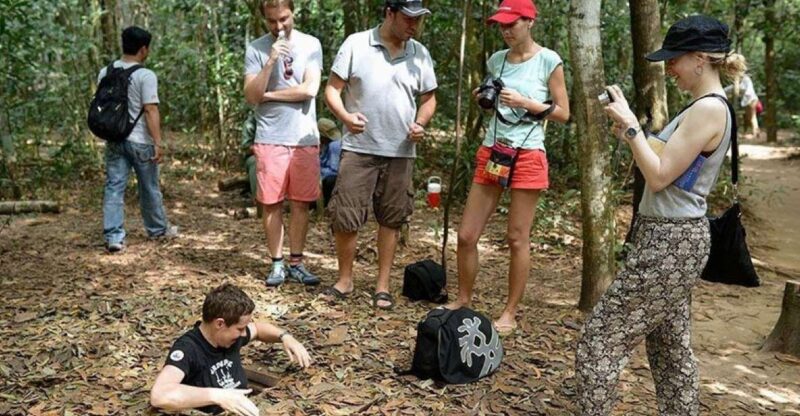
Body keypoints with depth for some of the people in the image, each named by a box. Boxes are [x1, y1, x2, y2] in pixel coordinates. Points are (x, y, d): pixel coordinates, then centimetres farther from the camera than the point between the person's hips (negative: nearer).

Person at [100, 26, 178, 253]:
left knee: (114, 187, 4)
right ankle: (158, 229, 28)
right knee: (149, 188, 11)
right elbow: (151, 110, -18)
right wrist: (158, 142, -16)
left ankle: (114, 237, -1)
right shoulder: (146, 76, -14)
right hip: (139, 140, -5)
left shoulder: (104, 73, 6)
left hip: (113, 139, 5)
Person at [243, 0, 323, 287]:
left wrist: (268, 94, -5)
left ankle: (296, 263, 16)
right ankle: (277, 264, 14)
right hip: (270, 139, 0)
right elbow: (251, 96, -7)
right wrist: (270, 62, -17)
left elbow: (309, 89, -10)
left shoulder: (311, 45, 2)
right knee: (272, 204, 3)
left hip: (305, 138, 1)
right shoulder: (256, 49, 1)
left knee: (301, 203, 6)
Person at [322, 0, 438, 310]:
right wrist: (345, 116, -21)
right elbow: (332, 89, -2)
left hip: (400, 152, 3)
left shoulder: (420, 54, 7)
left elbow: (428, 98, 15)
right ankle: (345, 280, 17)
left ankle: (383, 285, 20)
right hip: (358, 148, -2)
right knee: (344, 216, -3)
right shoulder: (356, 44, -3)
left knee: (391, 219, 8)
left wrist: (421, 123, -5)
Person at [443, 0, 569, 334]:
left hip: (527, 156, -5)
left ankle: (510, 314, 14)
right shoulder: (496, 60, 10)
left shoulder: (549, 61, -5)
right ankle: (463, 300, 22)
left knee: (517, 239, 2)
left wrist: (525, 103, -14)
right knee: (466, 235, 4)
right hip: (490, 153, 5)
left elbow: (563, 114, -3)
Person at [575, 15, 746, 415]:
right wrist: (630, 135, 7)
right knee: (671, 349, 18)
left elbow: (659, 176, -19)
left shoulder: (708, 108, -18)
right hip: (672, 238, 11)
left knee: (598, 338, -6)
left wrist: (631, 126, -13)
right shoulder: (705, 107, 14)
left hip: (670, 241, -11)